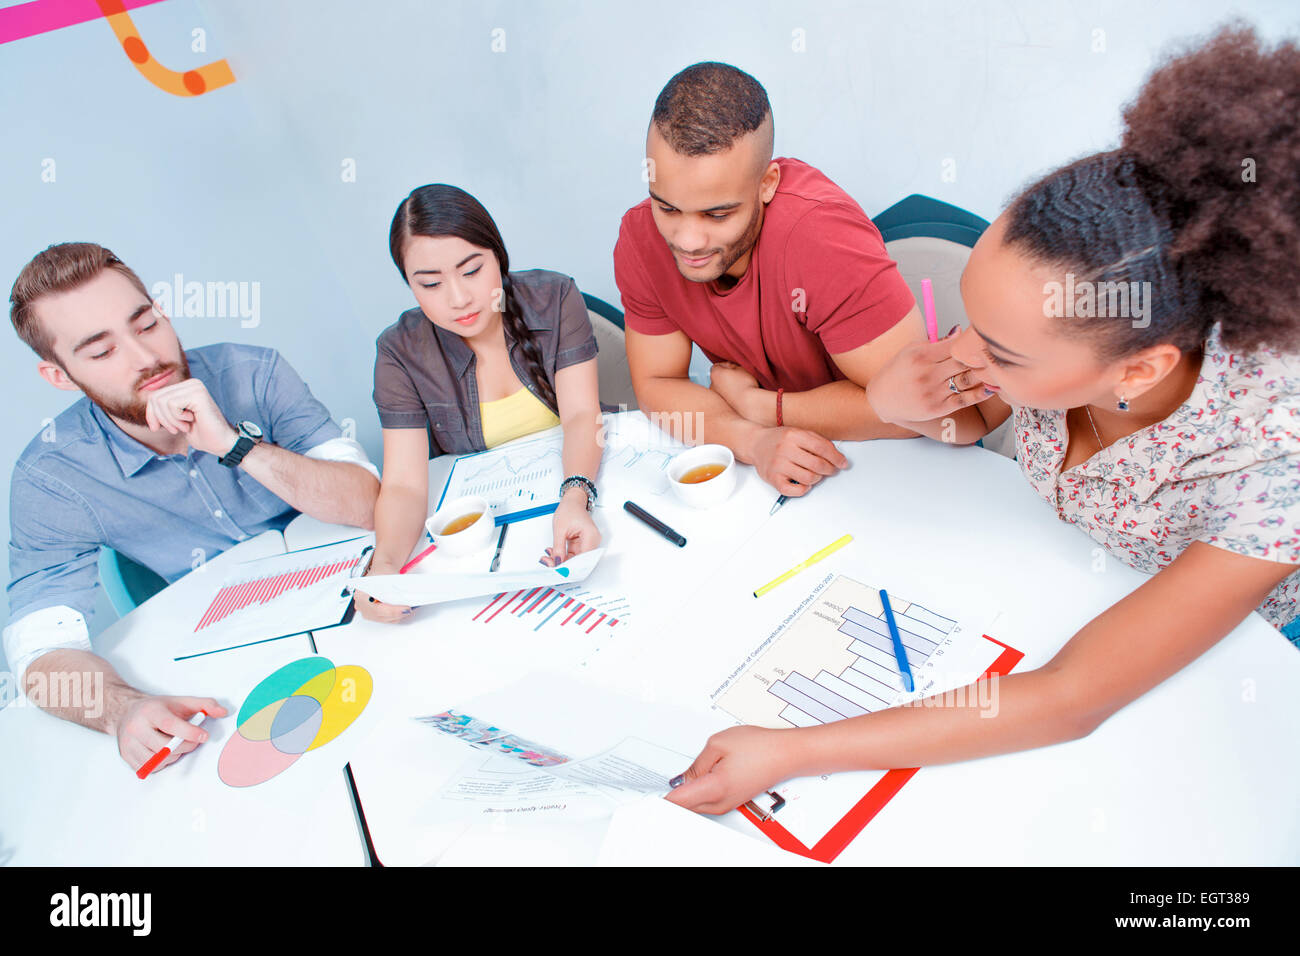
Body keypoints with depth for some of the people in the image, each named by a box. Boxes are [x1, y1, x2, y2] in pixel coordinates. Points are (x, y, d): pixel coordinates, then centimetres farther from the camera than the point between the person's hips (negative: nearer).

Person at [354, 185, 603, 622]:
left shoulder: (554, 298, -9)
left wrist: (575, 499, -37)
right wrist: (384, 563, -38)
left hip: (575, 476, -1)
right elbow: (404, 484, -16)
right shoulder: (400, 352, -10)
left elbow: (581, 414, -16)